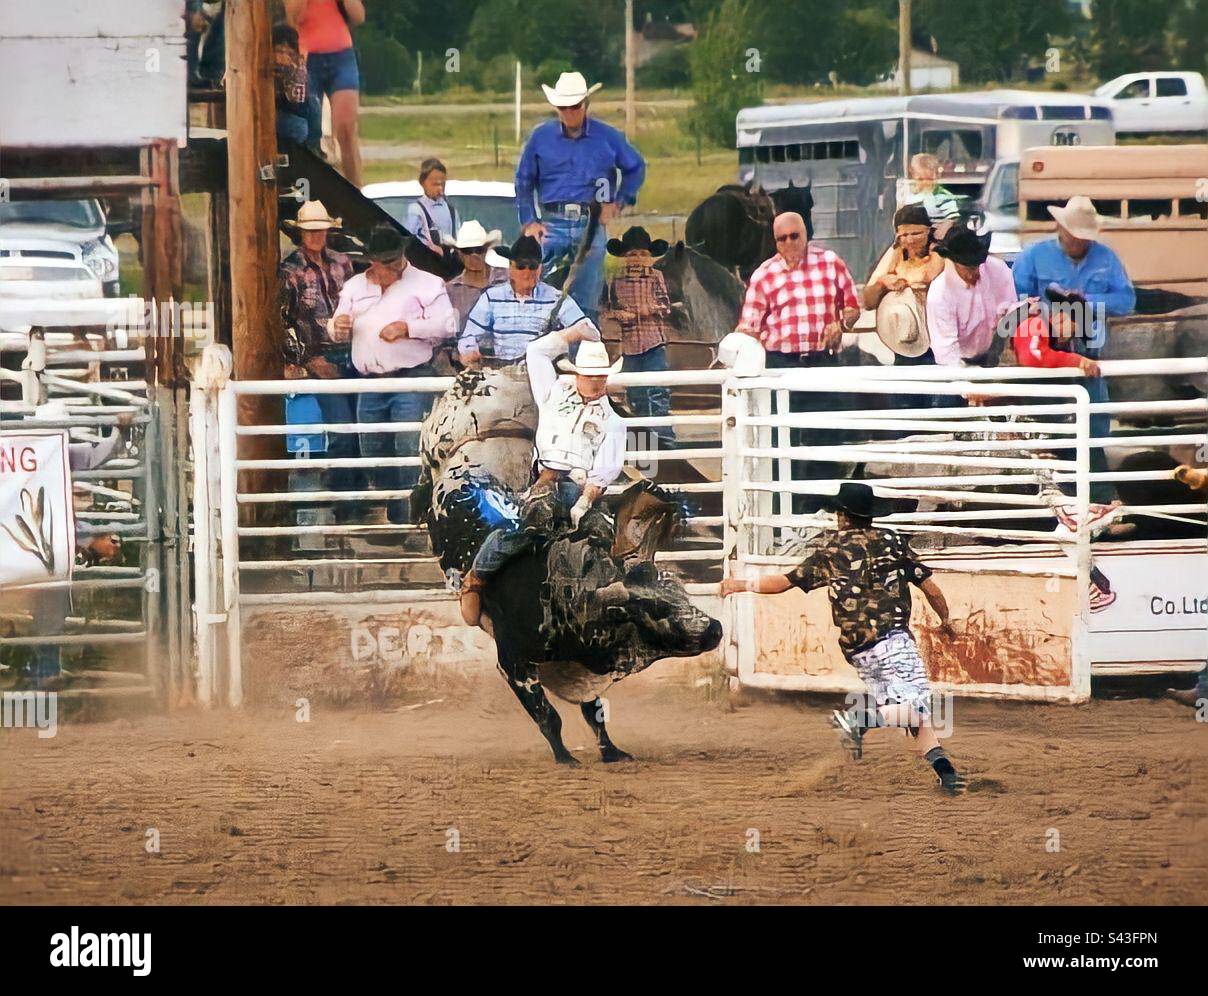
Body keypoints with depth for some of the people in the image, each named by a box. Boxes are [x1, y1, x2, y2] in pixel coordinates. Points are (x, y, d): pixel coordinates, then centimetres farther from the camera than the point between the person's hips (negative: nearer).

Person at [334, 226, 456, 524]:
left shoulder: (426, 284, 1)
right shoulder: (355, 287, 16)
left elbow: (447, 326, -7)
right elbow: (337, 330, 20)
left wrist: (407, 328, -17)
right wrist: (338, 326, -5)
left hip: (411, 380, -6)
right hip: (370, 384, 6)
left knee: (410, 452, -13)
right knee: (374, 454, 9)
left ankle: (411, 519, -13)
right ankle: (391, 517, 19)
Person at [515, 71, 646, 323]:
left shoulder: (607, 137, 6)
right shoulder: (541, 136, 7)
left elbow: (636, 168, 18)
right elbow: (523, 182, 13)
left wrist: (618, 203, 5)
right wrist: (528, 222, 4)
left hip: (591, 225, 0)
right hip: (552, 224, 0)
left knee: (586, 302, 1)